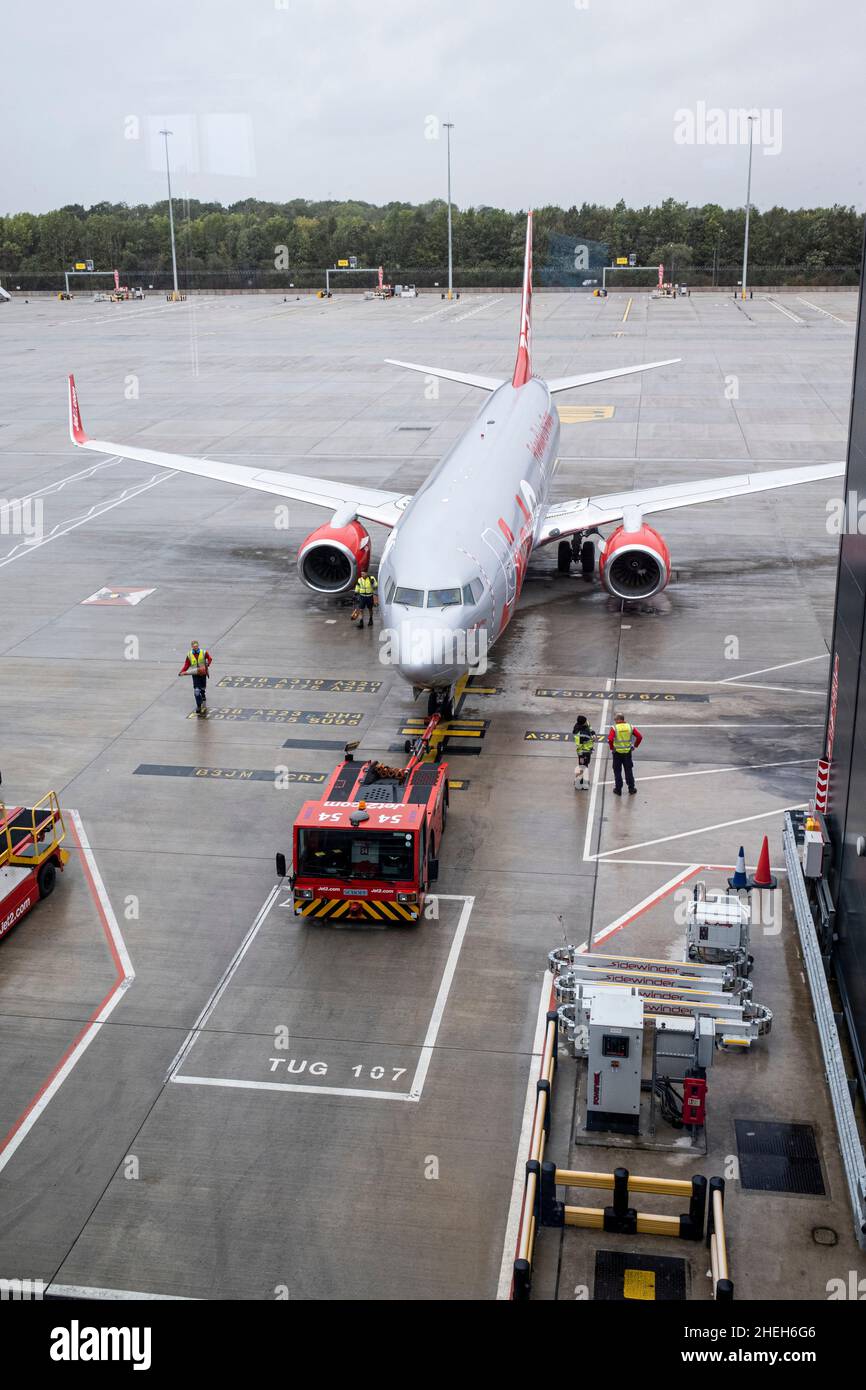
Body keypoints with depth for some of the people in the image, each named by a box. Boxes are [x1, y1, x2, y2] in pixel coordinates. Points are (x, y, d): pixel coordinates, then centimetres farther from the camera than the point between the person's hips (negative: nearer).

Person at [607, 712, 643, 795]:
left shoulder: (614, 728, -12)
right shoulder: (630, 727, -2)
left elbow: (610, 739, -24)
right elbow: (640, 736, -5)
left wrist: (612, 748, -8)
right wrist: (635, 745, 6)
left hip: (617, 752, -3)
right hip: (628, 752, 3)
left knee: (617, 771, 10)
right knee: (628, 771, 15)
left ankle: (618, 790, 15)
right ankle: (631, 789, 20)